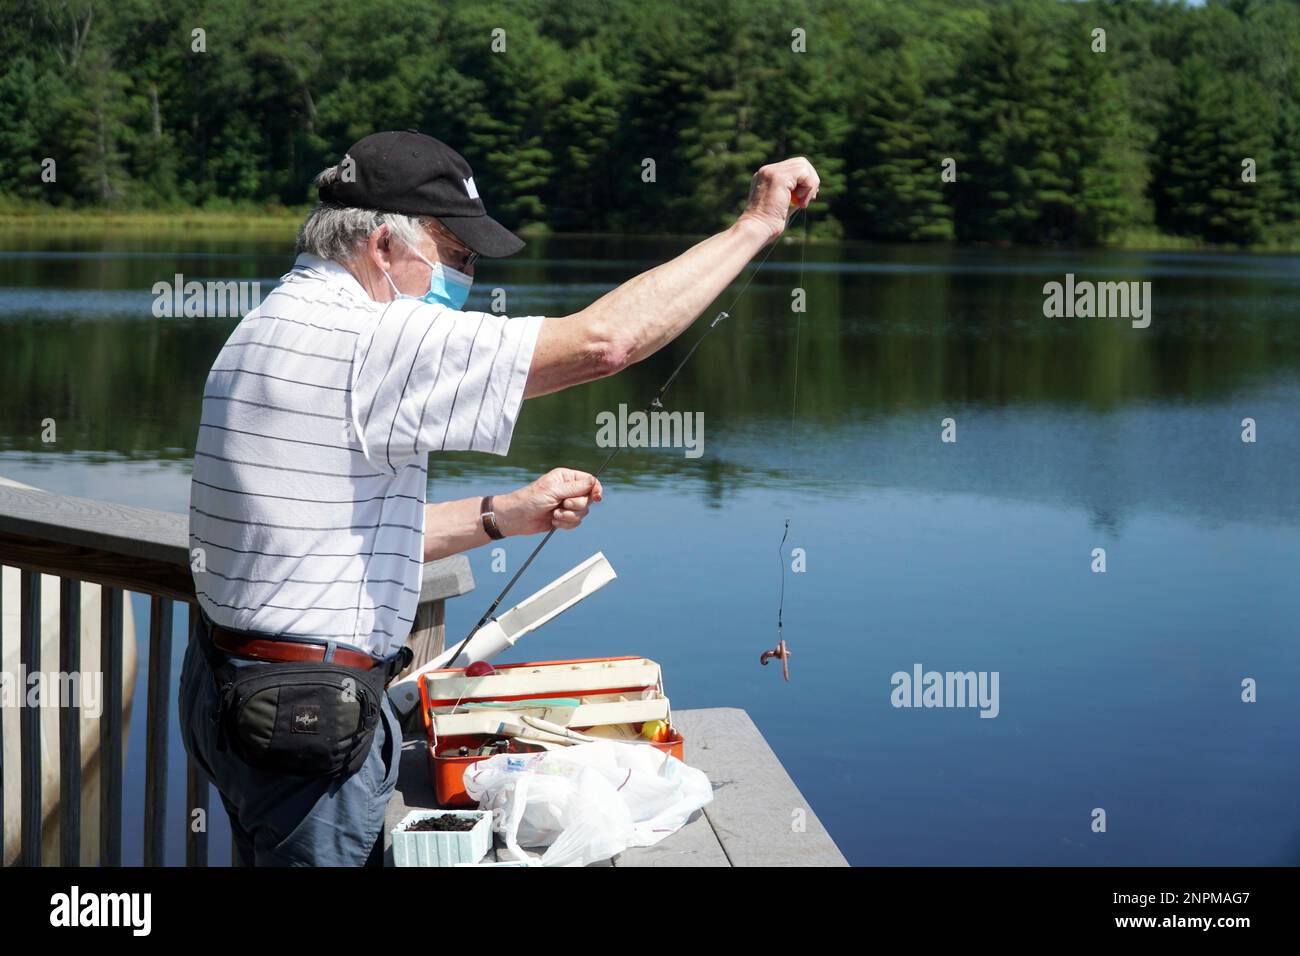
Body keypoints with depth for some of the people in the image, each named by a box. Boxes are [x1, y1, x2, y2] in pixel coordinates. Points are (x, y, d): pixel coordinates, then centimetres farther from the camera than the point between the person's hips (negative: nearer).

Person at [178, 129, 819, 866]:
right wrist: (756, 225, -16)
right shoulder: (364, 338, -19)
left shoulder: (275, 328, 14)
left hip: (239, 688, 10)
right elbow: (601, 341, -25)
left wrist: (505, 515, 12)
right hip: (310, 716, -10)